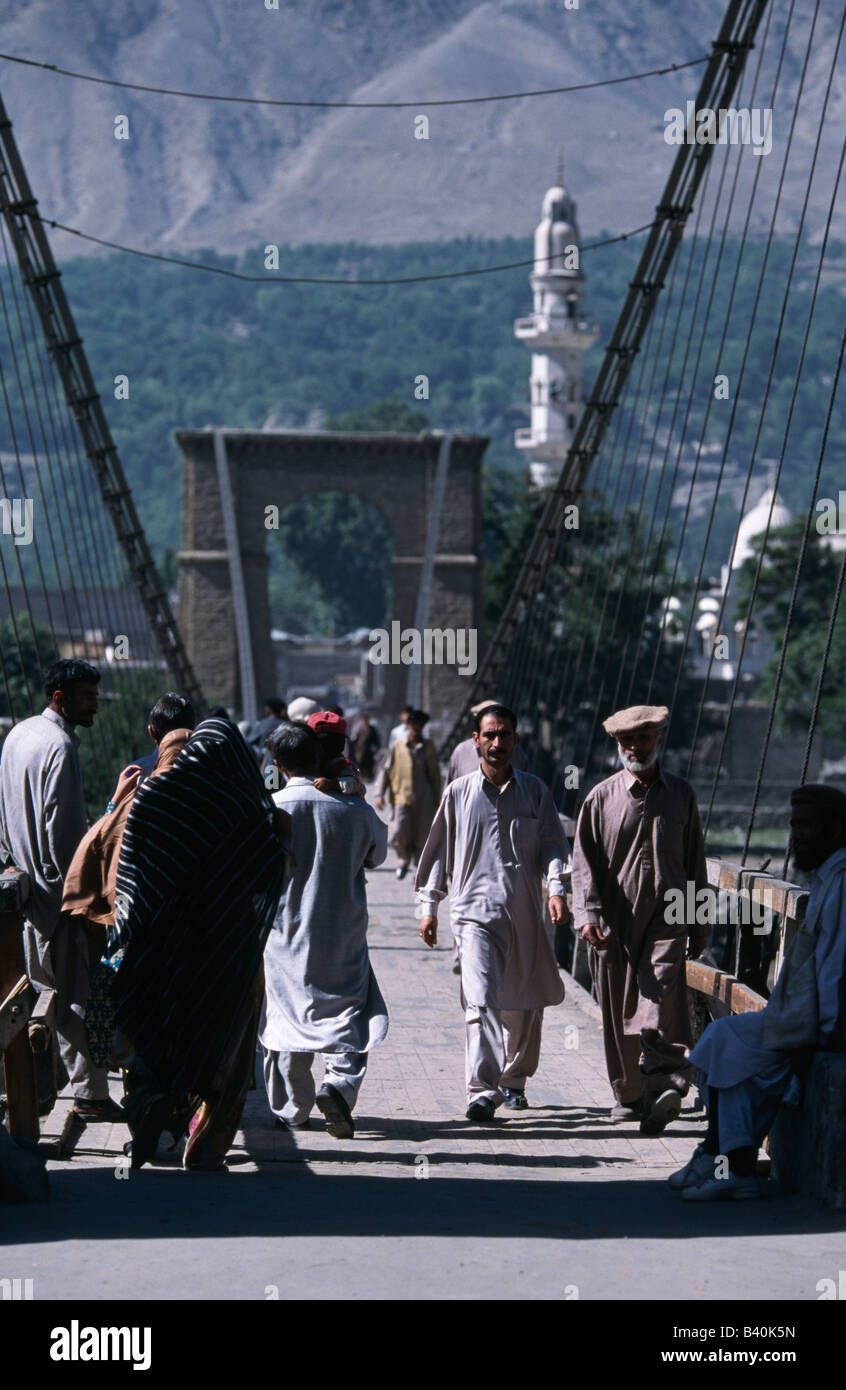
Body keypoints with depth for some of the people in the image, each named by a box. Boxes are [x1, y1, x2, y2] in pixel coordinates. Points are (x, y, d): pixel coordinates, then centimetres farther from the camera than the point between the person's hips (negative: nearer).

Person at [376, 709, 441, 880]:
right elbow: (386, 770, 9)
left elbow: (435, 774, 13)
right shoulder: (398, 746, 7)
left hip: (424, 800, 1)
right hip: (403, 797, -1)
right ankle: (405, 860, 16)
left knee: (421, 838, 0)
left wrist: (437, 800, 12)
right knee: (399, 834, -13)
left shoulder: (428, 746, 8)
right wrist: (380, 794, -1)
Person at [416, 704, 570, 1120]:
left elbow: (553, 844, 6)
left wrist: (556, 889, -10)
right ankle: (482, 1090, -23)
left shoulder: (534, 791, 9)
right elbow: (439, 849, 12)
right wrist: (429, 906, 11)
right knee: (480, 1000, -17)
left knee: (526, 1003, 11)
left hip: (525, 912, 2)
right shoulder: (459, 793, 6)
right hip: (475, 910, -2)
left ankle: (514, 1079, 33)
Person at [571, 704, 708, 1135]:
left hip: (666, 915, -1)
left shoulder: (681, 795, 10)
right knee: (618, 1013, 5)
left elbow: (695, 862, 16)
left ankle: (663, 1089, -29)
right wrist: (587, 913, -12)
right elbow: (585, 861, 3)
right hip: (614, 921, 1)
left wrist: (699, 925, 16)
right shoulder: (602, 798, 6)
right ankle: (629, 1094, 20)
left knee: (661, 1001, -18)